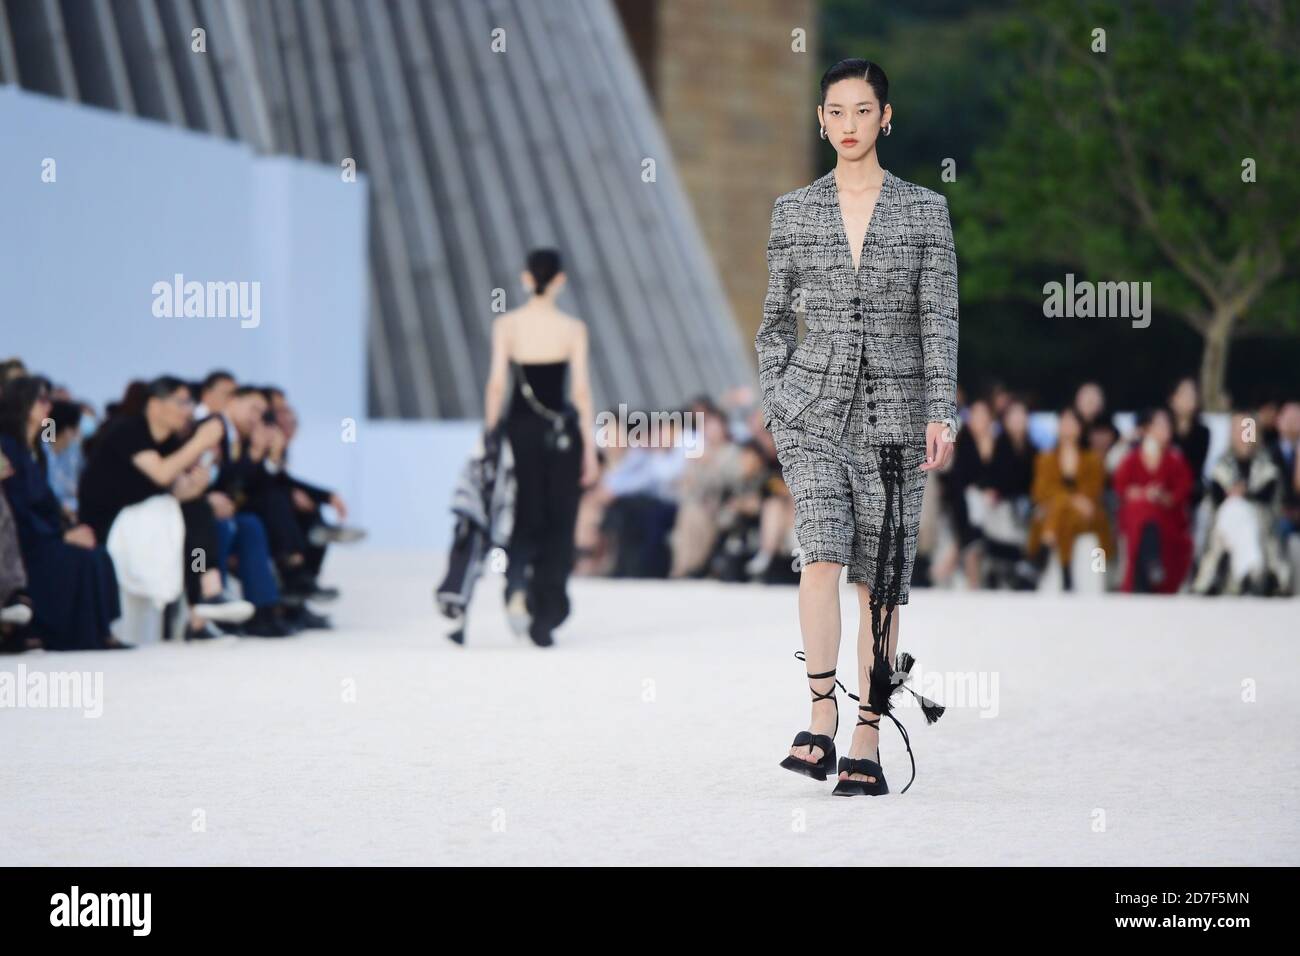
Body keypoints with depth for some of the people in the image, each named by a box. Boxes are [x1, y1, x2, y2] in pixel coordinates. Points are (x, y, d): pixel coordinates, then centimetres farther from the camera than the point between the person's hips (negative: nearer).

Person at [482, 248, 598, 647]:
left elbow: (496, 384, -4)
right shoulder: (573, 329, -4)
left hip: (519, 426, 1)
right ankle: (546, 616, 2)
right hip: (561, 429, -1)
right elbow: (581, 390, -4)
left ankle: (517, 587, -15)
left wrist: (490, 433, 4)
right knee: (559, 521, 7)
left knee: (524, 516, 13)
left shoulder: (505, 325, -1)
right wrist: (590, 447, 1)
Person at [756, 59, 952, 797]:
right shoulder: (795, 212, 7)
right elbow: (777, 319, 14)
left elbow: (940, 319, -1)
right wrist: (774, 401, 4)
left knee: (881, 581, 2)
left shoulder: (925, 210, 3)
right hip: (815, 405, 0)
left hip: (893, 410, 0)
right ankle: (822, 720, -15)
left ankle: (868, 743, 7)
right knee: (823, 555, -19)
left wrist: (942, 411, -10)